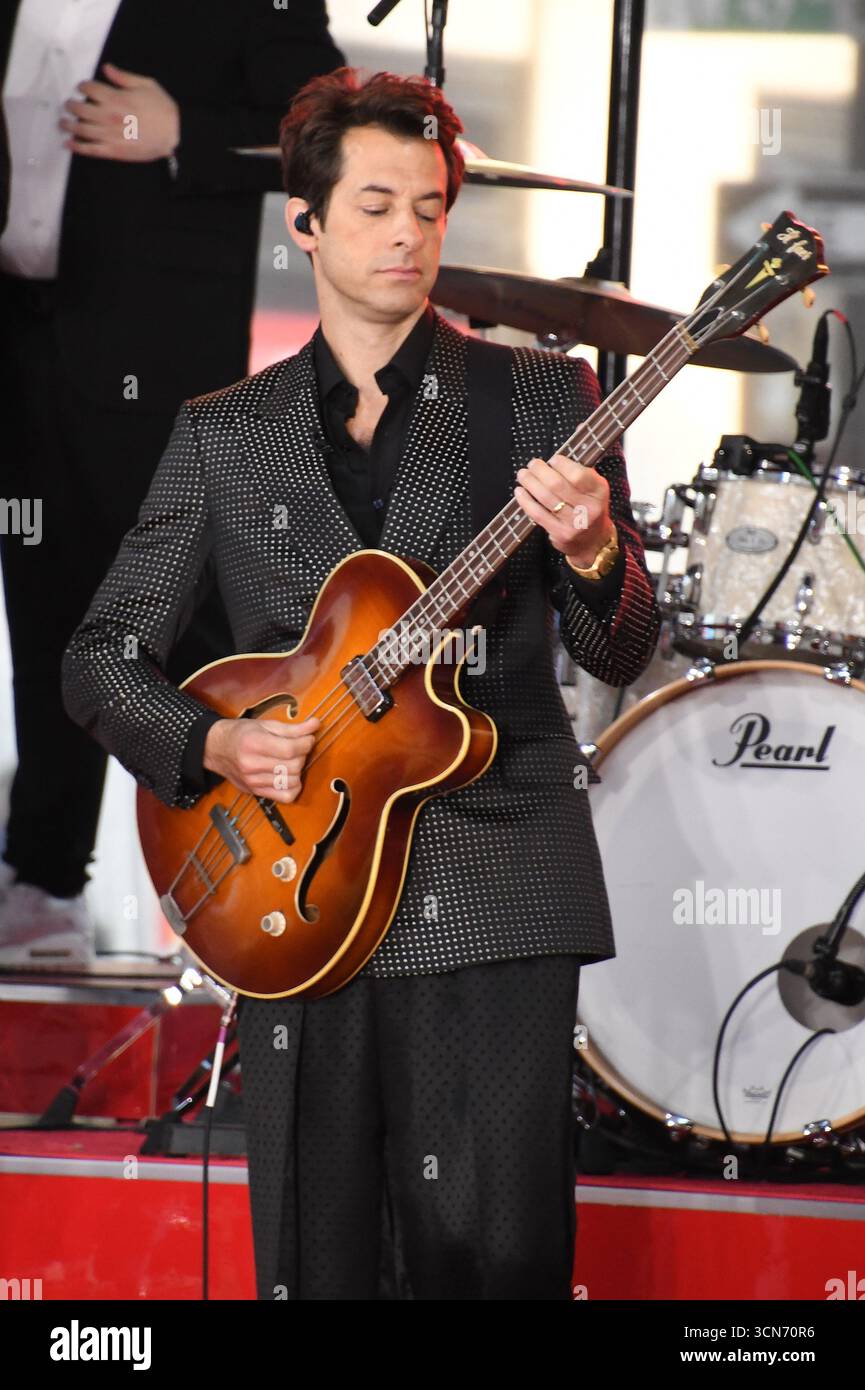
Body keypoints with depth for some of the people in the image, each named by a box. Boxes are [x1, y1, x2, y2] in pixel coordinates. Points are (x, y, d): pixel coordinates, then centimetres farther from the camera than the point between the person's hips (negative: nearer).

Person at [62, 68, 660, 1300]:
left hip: (493, 891, -2)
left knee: (493, 1257, -8)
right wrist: (214, 746, -6)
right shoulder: (224, 433, 12)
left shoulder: (542, 398, 7)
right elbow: (101, 660, 13)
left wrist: (591, 554, -19)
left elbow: (622, 655, 3)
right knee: (318, 1258, 3)